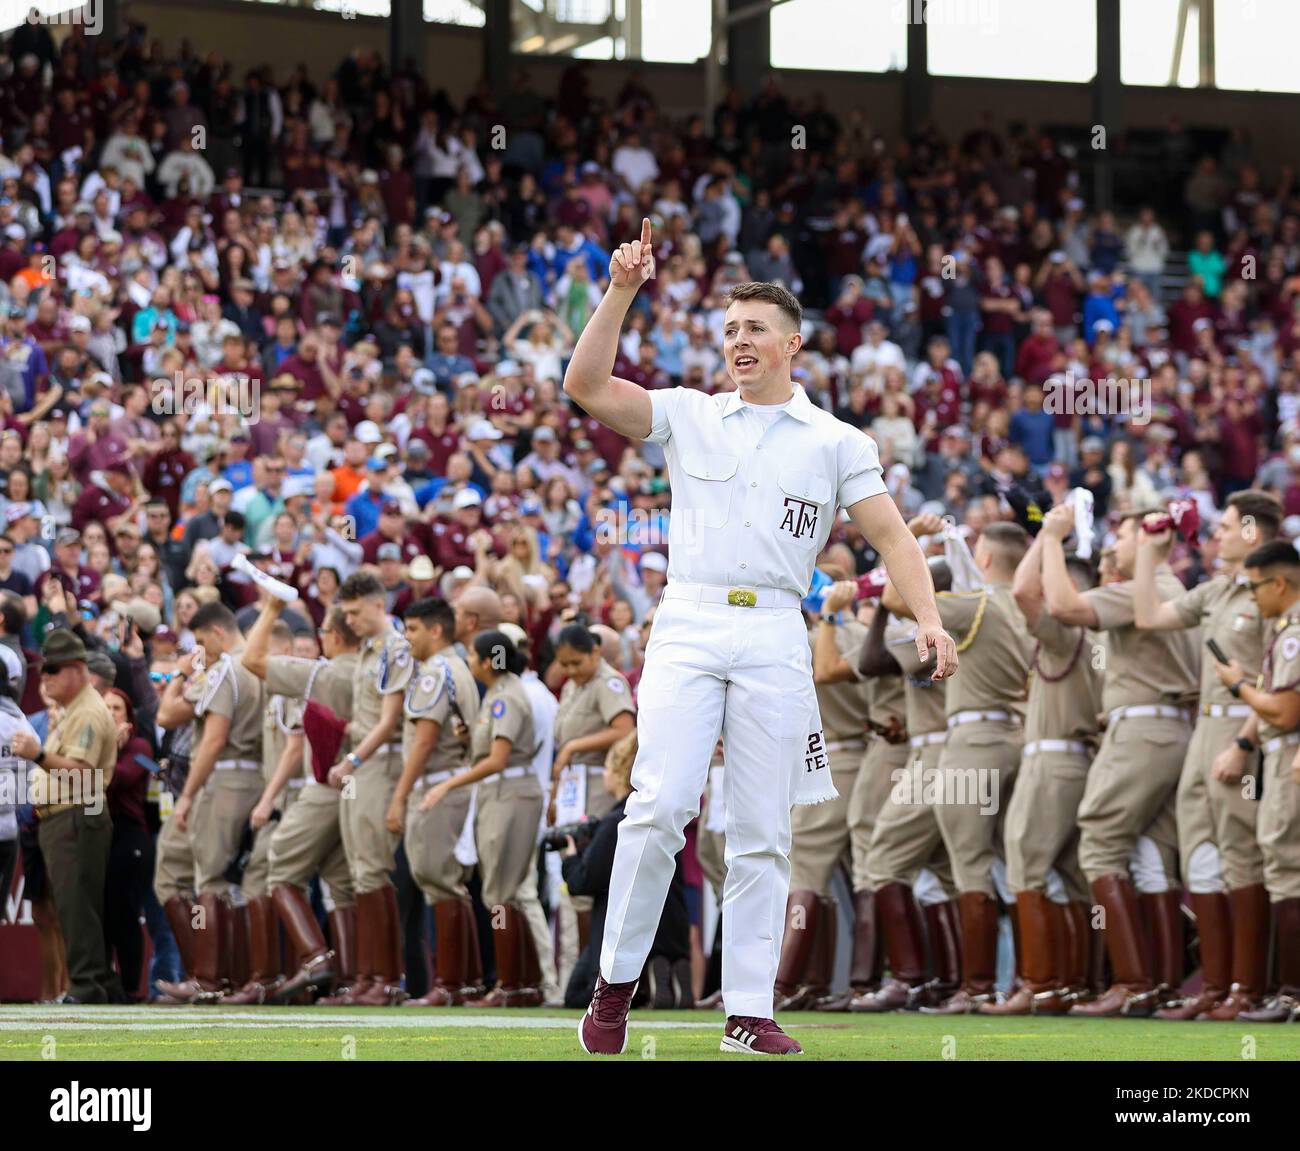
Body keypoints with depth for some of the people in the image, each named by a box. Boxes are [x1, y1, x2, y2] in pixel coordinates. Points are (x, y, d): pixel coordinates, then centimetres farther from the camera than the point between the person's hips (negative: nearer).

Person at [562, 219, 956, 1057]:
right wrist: (622, 292, -5)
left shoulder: (837, 443, 11)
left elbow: (889, 532, 4)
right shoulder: (689, 417, 13)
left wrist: (928, 618, -11)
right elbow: (587, 385, 4)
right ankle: (617, 980, -4)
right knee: (661, 804, -16)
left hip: (775, 637, 1)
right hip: (687, 624, -1)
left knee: (763, 832, 0)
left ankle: (749, 1012, 1)